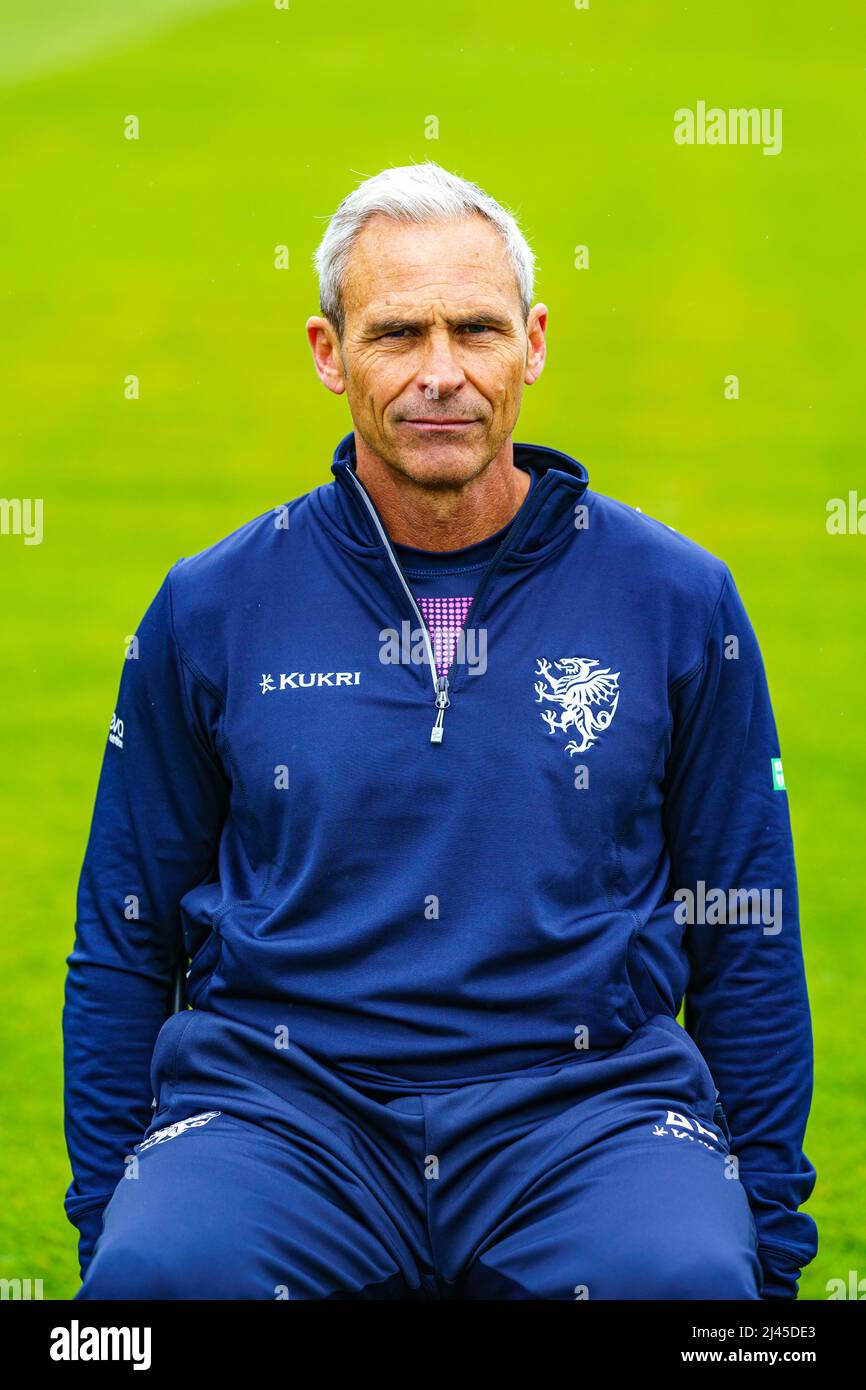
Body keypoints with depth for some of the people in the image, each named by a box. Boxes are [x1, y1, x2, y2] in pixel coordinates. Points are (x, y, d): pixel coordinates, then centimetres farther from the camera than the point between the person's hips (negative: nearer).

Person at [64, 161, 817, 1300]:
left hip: (589, 1095, 0)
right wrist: (104, 1211, 7)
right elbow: (124, 939, 14)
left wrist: (768, 1232, 7)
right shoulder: (211, 609, 8)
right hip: (278, 1105, 0)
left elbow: (748, 945, 12)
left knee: (682, 1278, -33)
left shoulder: (676, 600, 7)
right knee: (160, 1271, -33)